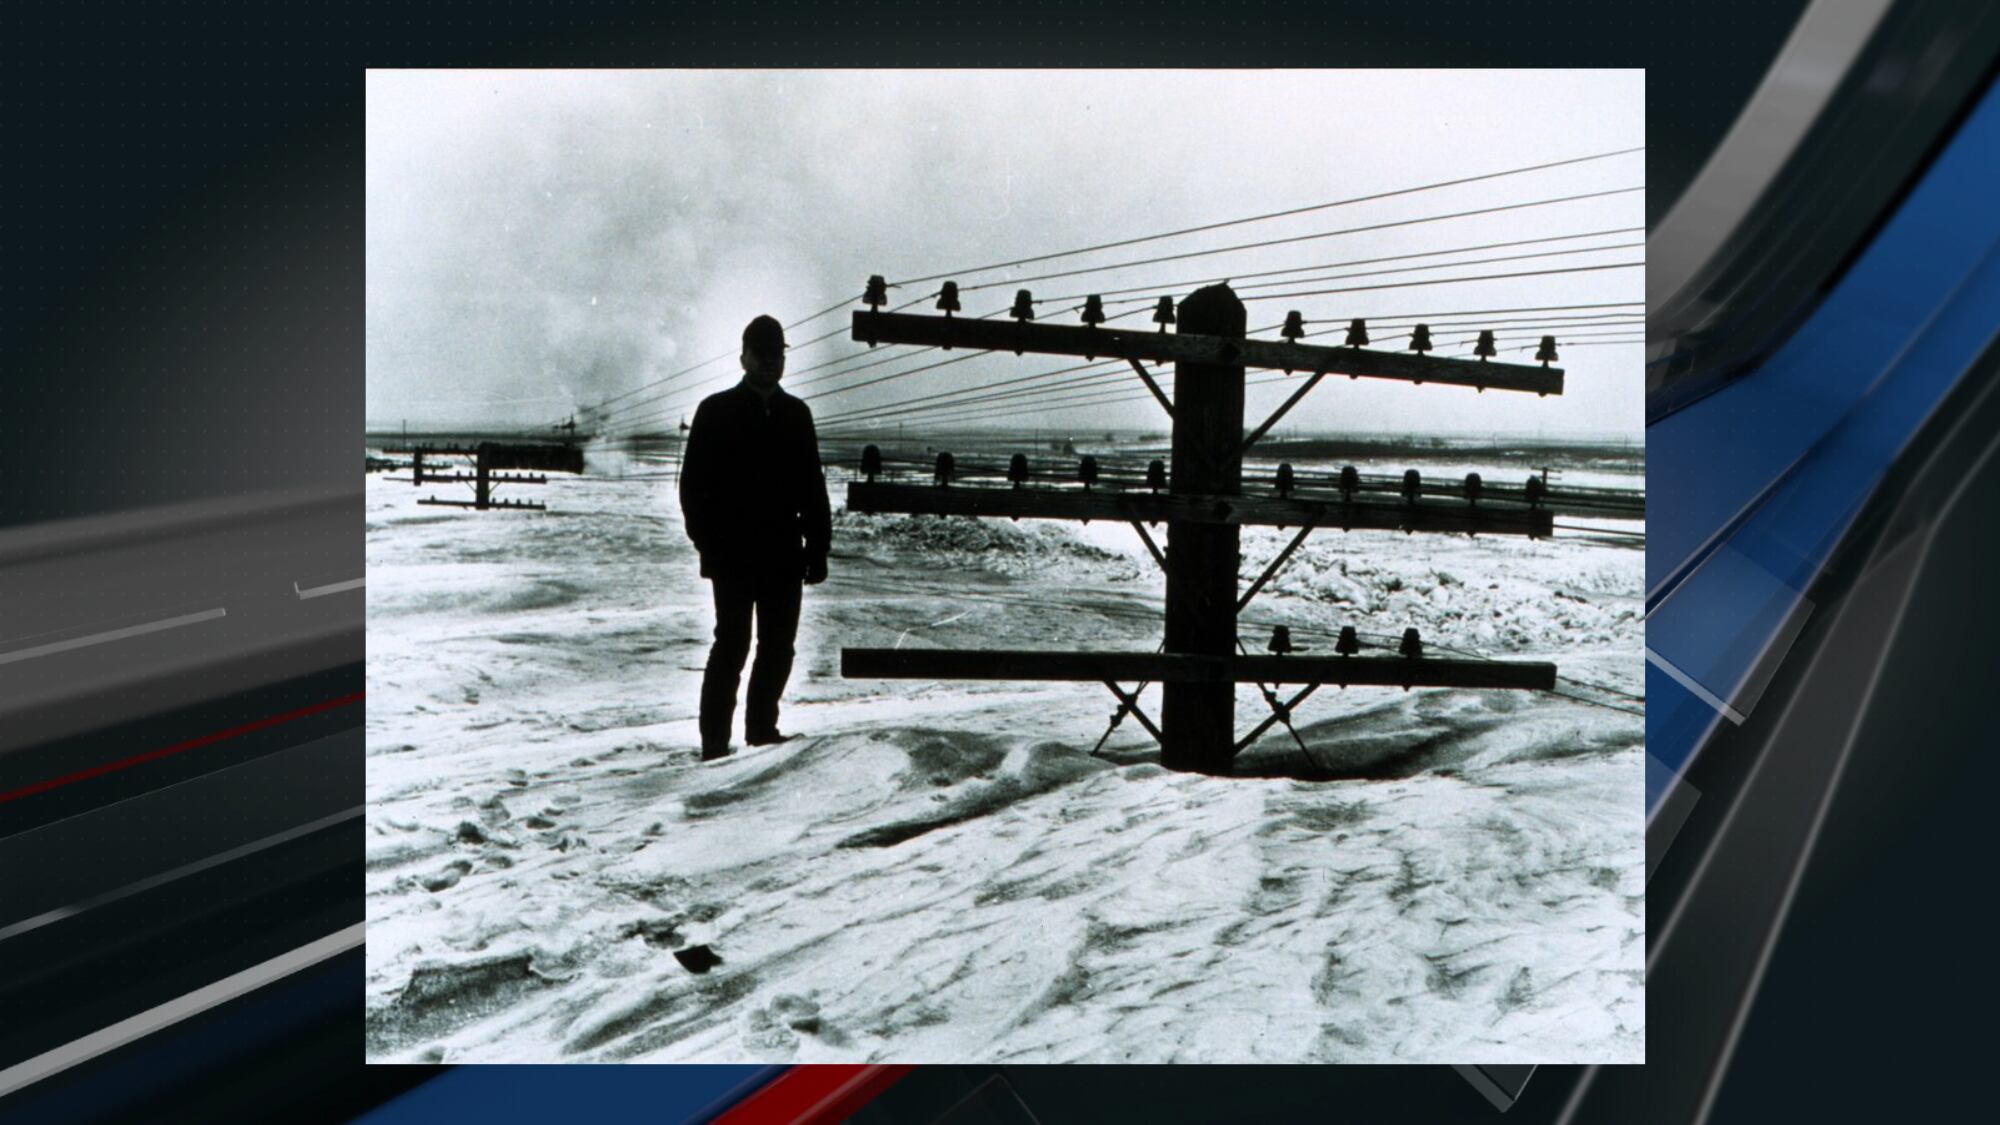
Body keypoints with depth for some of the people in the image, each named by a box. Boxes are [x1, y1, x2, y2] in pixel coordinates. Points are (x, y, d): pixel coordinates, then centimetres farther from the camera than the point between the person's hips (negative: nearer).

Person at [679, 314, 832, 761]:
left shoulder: (796, 414, 13)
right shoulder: (716, 411, 1)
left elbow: (813, 487, 14)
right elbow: (693, 485, -1)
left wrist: (817, 548, 8)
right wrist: (710, 544, -9)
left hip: (783, 556, 4)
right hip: (733, 556, -4)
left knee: (778, 648, 8)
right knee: (732, 644, -5)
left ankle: (762, 730, 20)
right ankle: (715, 742, 1)